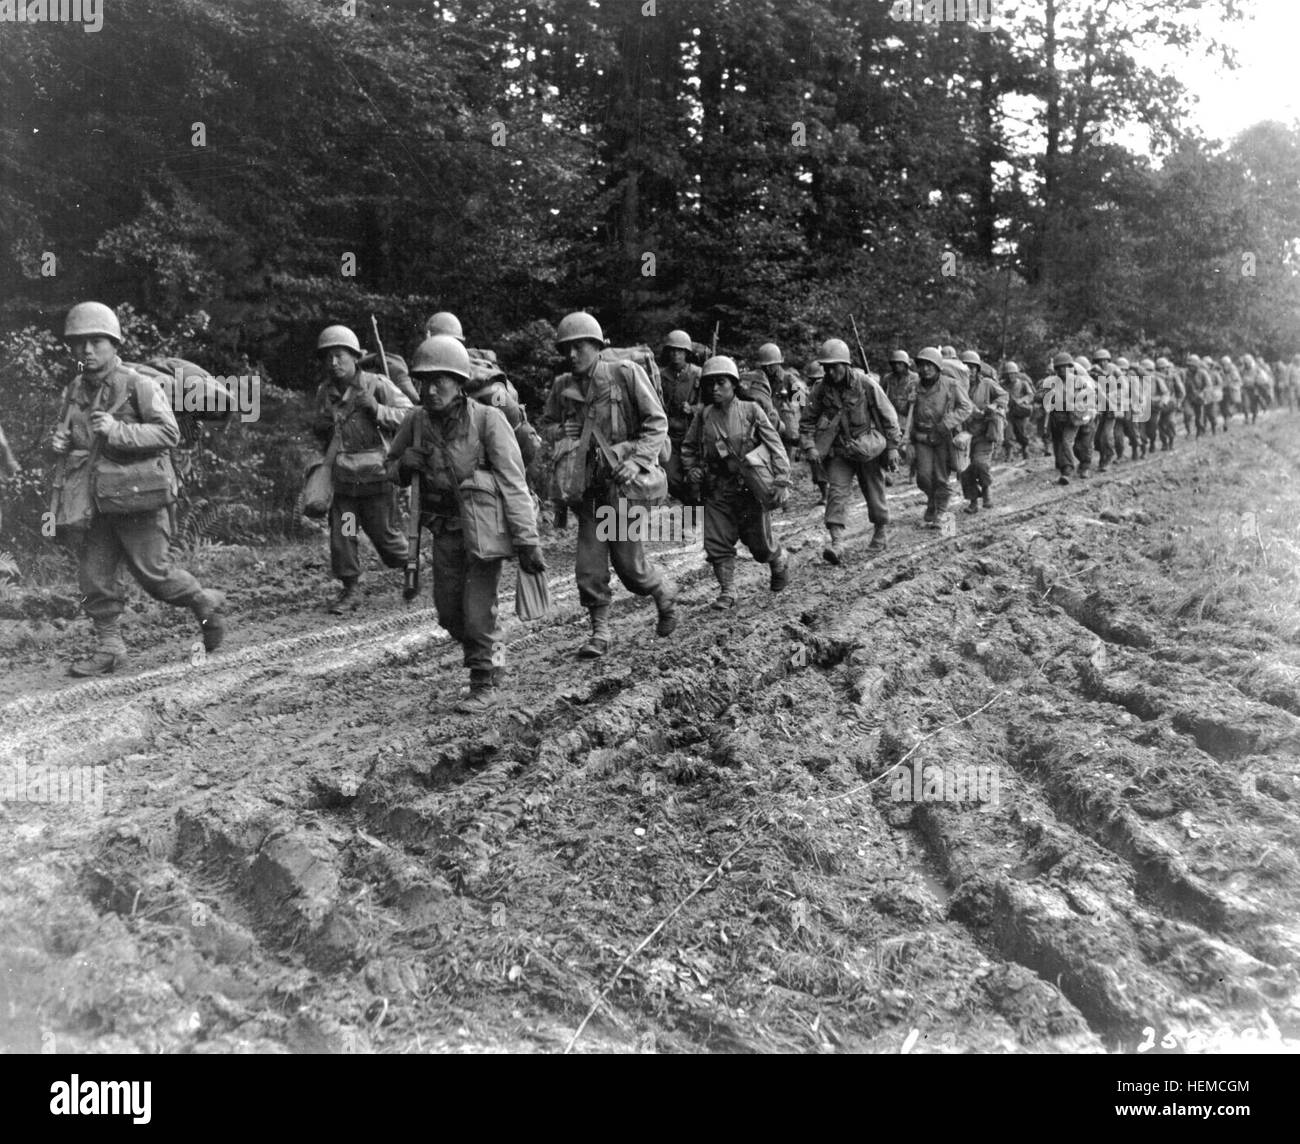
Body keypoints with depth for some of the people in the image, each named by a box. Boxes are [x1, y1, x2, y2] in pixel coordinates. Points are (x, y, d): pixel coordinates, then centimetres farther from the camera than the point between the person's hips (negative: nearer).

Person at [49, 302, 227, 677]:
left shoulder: (140, 385, -9)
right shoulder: (74, 391, 10)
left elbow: (169, 432, -16)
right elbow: (67, 431, 26)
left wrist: (117, 430, -24)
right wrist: (60, 442, 2)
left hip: (136, 495, -6)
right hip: (92, 501, 6)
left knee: (152, 571, -1)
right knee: (94, 578, 5)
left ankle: (206, 603, 23)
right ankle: (109, 646, 14)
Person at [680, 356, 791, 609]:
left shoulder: (751, 410, -6)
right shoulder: (704, 416, 2)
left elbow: (775, 445, -7)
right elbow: (687, 447, 18)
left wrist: (782, 481, -15)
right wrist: (692, 469, 1)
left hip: (750, 488, -2)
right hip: (717, 491, 3)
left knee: (759, 543, 6)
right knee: (717, 543, -4)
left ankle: (780, 562, 38)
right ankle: (727, 592, 8)